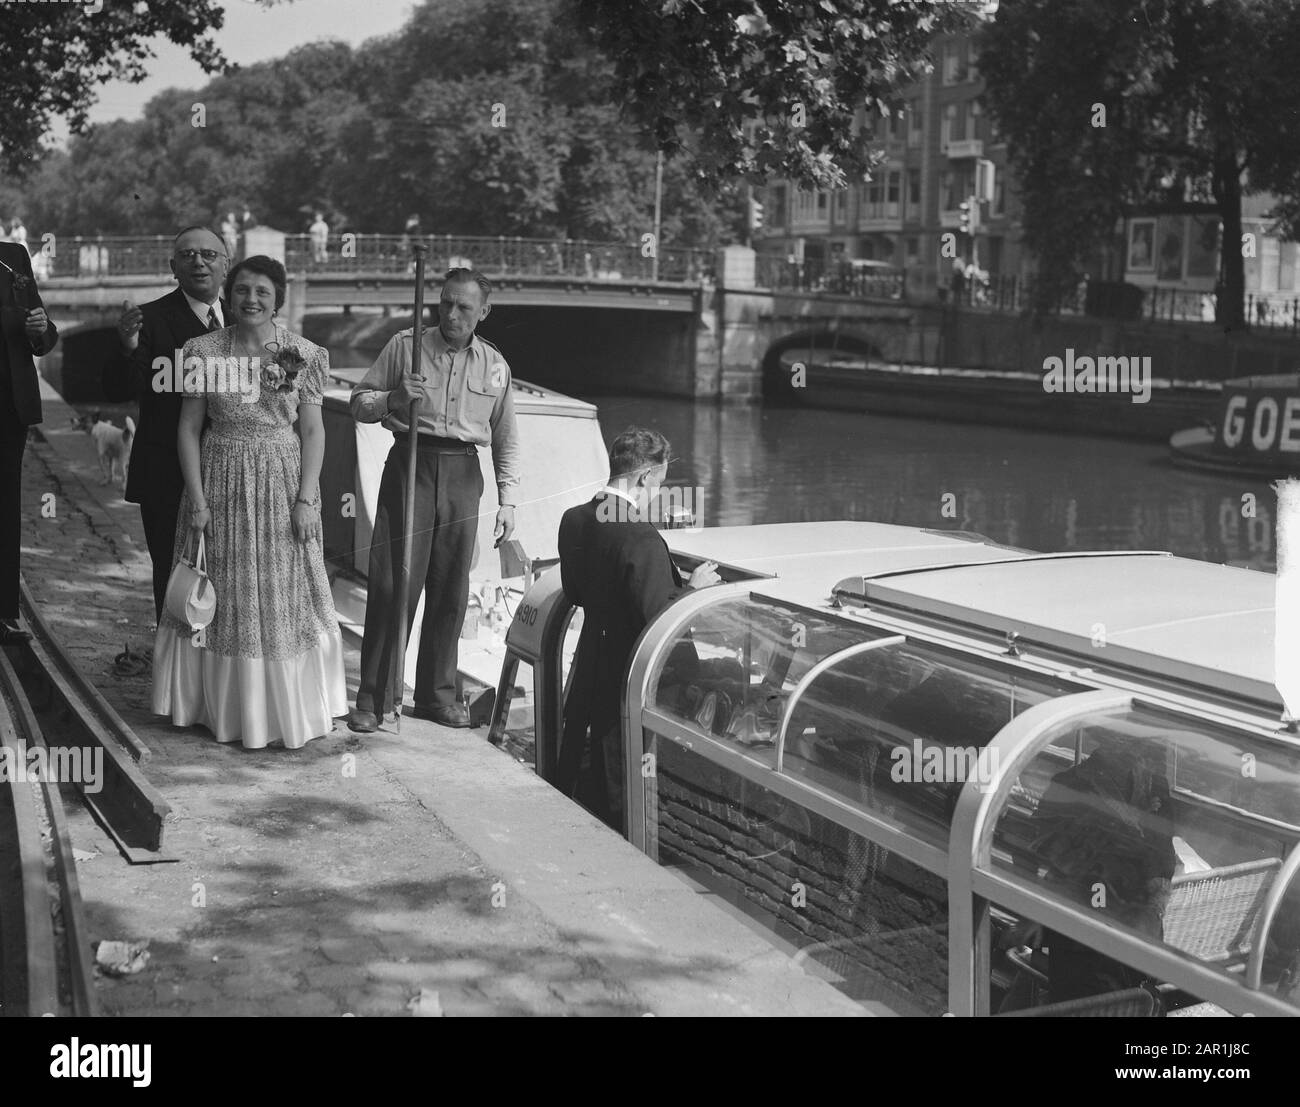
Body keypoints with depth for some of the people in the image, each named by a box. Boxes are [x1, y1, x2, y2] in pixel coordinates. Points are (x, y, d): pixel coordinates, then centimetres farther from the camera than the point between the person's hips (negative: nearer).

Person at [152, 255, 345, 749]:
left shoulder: (304, 355, -2)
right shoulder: (204, 352, 0)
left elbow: (312, 431, -1)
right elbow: (188, 427, 1)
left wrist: (306, 498, -9)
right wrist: (196, 498, -6)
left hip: (283, 484, -1)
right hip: (220, 483, 1)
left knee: (283, 594, 5)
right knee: (223, 592, 8)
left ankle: (287, 707, 19)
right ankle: (222, 705, 22)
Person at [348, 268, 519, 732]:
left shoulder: (495, 366, 12)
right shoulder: (404, 345, 5)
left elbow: (506, 441, 17)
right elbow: (359, 403, 7)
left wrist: (508, 501, 9)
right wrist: (393, 399, -13)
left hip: (463, 477, 3)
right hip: (410, 467, -2)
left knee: (450, 590, 5)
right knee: (392, 583, -7)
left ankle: (437, 693, 18)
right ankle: (373, 697, 1)